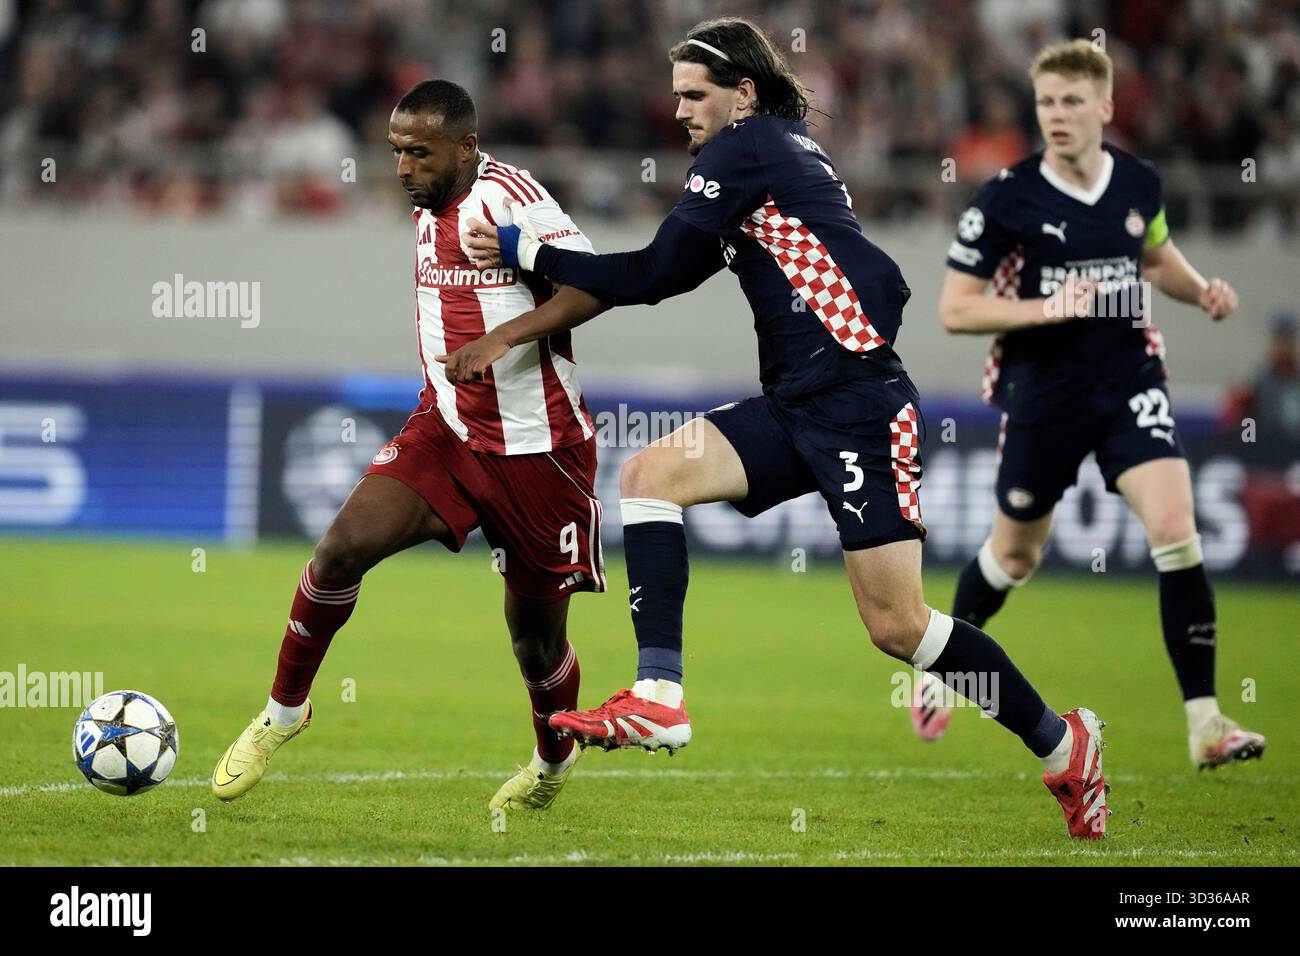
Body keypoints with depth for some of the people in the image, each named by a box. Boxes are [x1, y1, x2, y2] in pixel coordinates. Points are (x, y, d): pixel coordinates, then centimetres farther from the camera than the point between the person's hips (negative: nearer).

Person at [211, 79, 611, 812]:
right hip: (448, 434, 6)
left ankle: (554, 764, 37)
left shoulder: (509, 195, -17)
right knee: (344, 545, -16)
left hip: (538, 451, -6)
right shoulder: (429, 211, 9)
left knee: (536, 632, 7)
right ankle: (283, 715, 0)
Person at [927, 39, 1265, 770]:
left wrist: (1202, 290, 1)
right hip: (1042, 395, -2)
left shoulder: (1140, 184, -1)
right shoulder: (1006, 200, -13)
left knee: (1175, 531, -17)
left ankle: (1205, 722, -13)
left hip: (1128, 379, 2)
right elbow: (955, 310, -10)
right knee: (1016, 555, 13)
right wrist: (1049, 307, -21)